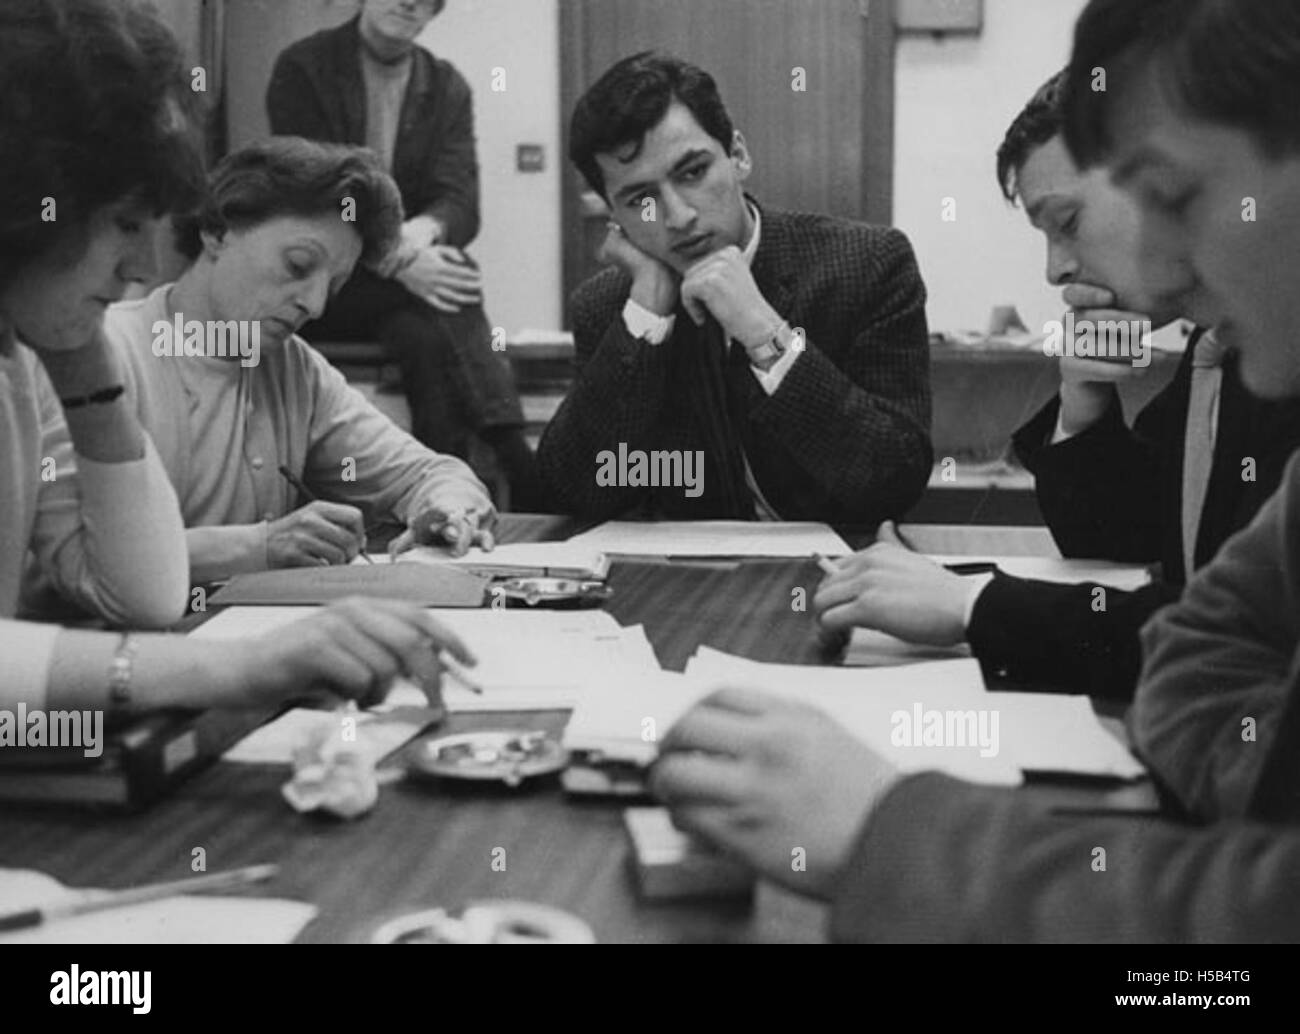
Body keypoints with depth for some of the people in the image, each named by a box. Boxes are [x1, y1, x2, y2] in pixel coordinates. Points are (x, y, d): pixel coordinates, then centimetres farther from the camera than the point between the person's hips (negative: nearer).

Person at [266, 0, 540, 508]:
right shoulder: (304, 69, -4)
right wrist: (400, 263, -30)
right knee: (449, 300, -31)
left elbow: (461, 203, -3)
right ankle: (510, 457, -34)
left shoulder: (447, 87, 9)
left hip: (412, 272, 3)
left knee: (428, 337, -32)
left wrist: (424, 231, -29)